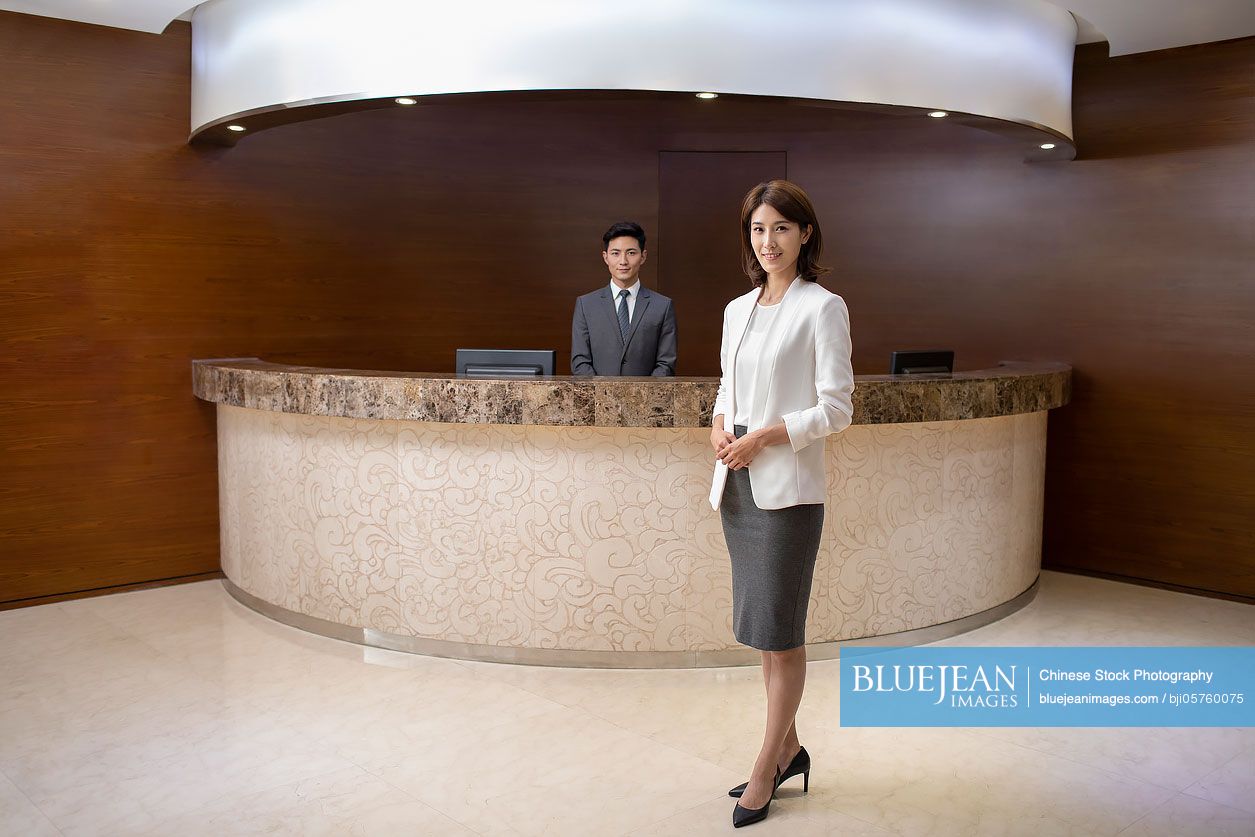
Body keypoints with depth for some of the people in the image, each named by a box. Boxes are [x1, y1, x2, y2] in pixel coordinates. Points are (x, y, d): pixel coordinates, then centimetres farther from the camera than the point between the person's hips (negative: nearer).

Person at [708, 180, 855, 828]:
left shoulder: (822, 308, -6)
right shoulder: (737, 310, 13)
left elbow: (837, 407, -9)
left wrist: (763, 437, -15)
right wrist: (719, 427, 1)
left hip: (787, 487, -7)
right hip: (737, 484, 7)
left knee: (780, 629, 1)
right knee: (764, 625, 14)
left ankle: (767, 765, 14)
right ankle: (788, 747, 30)